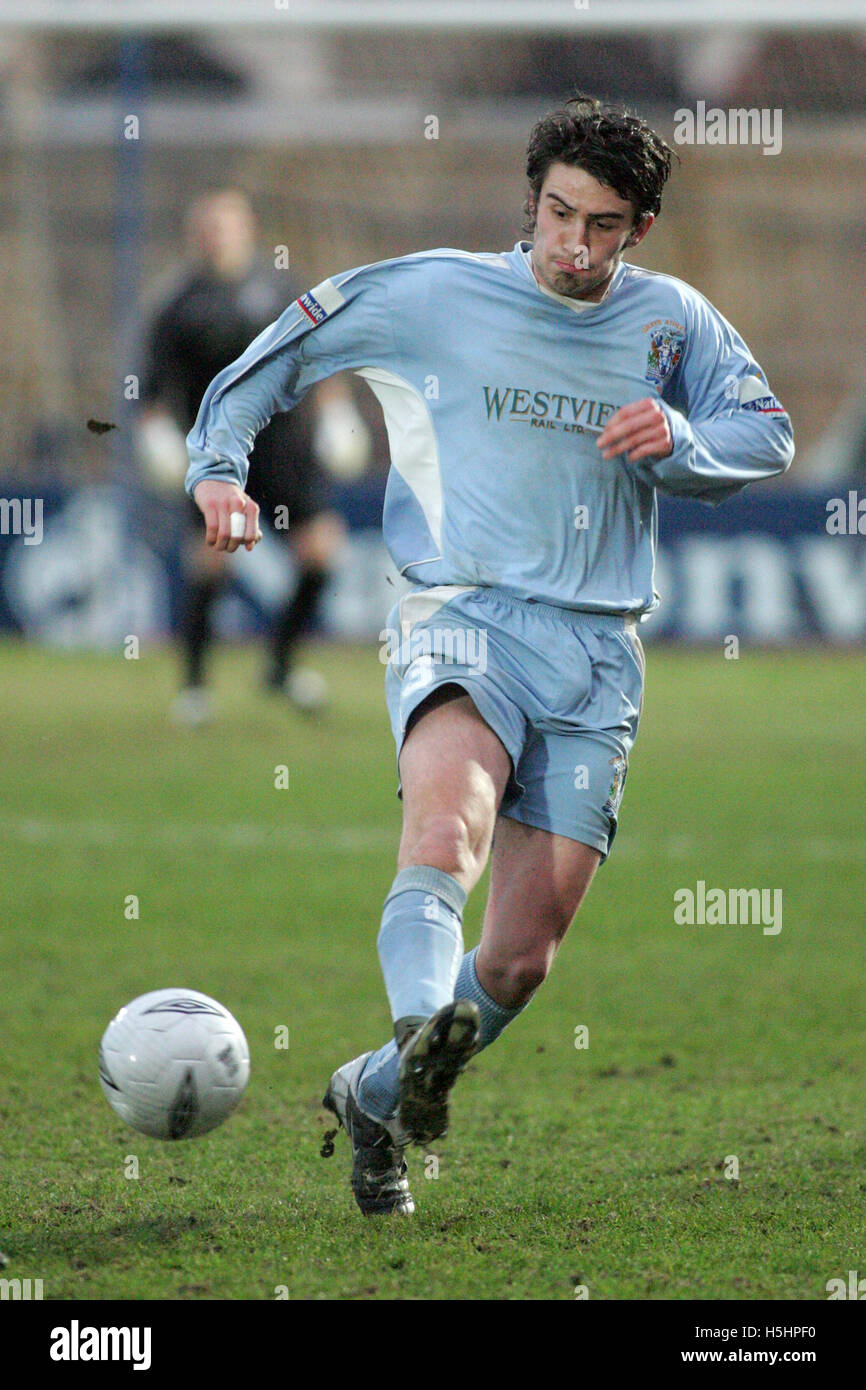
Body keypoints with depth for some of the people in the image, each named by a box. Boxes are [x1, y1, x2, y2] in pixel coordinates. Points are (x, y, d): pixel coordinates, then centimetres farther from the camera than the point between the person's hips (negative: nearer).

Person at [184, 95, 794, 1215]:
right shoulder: (435, 295, 5)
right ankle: (425, 1036, -58)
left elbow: (768, 435, 15)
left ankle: (374, 1097, 22)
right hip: (463, 617, -3)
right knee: (447, 821, -36)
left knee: (522, 956, -1)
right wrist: (218, 465, 0)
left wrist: (680, 440, -5)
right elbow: (279, 352, 13)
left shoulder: (672, 319, 13)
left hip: (599, 657, 3)